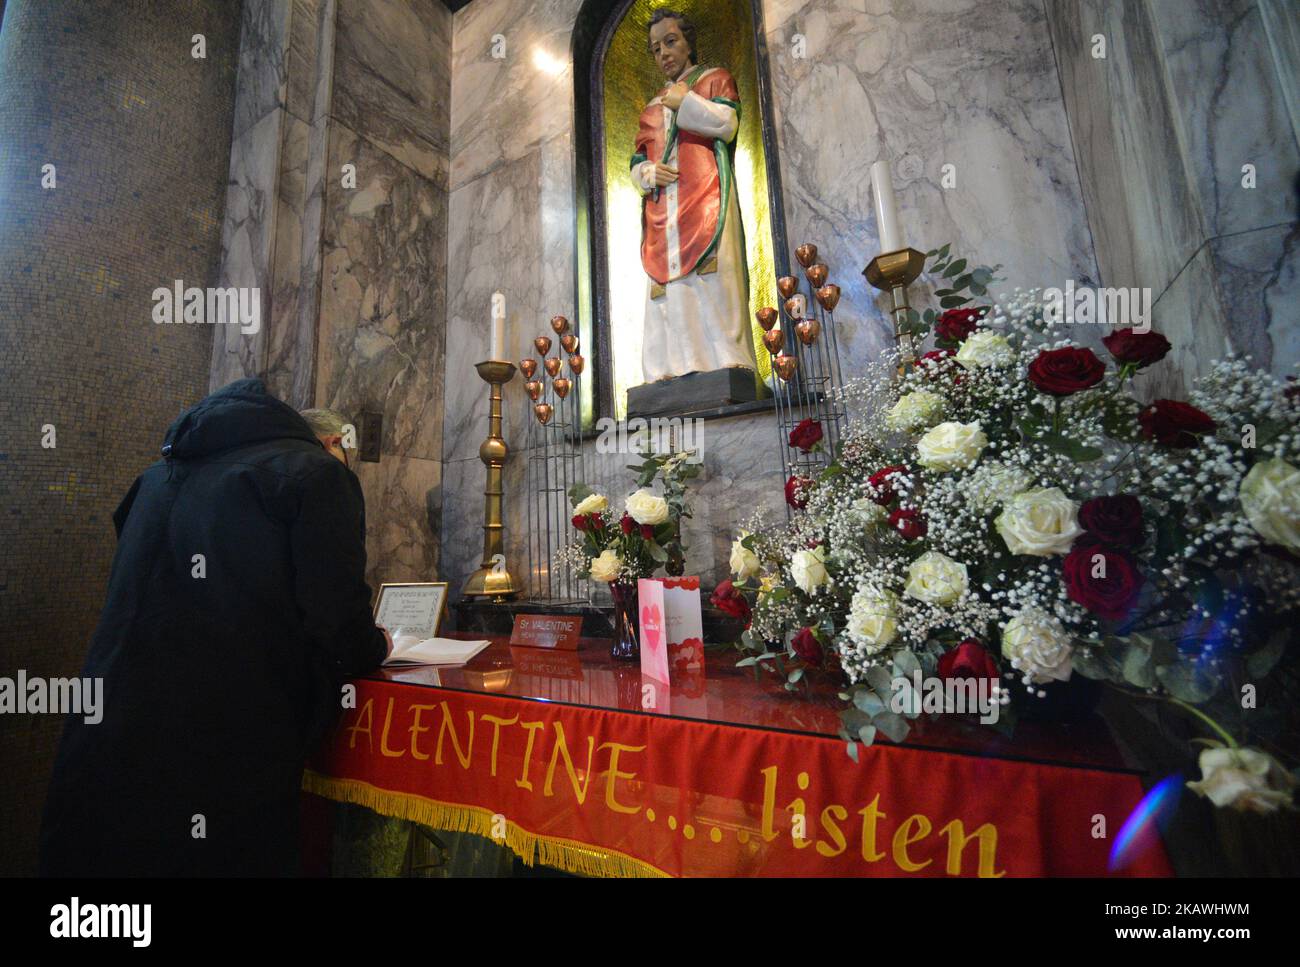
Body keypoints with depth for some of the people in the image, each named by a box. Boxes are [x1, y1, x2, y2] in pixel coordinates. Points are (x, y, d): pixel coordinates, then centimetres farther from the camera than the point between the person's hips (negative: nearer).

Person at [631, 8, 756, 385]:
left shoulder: (715, 78, 20)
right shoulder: (652, 106, 30)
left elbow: (727, 124, 1)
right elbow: (636, 162, 22)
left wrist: (685, 101, 1)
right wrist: (648, 173, 1)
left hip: (705, 200, -4)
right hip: (662, 210, 4)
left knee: (711, 283, -20)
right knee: (668, 290, -9)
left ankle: (724, 364, -23)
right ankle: (673, 374, -13)